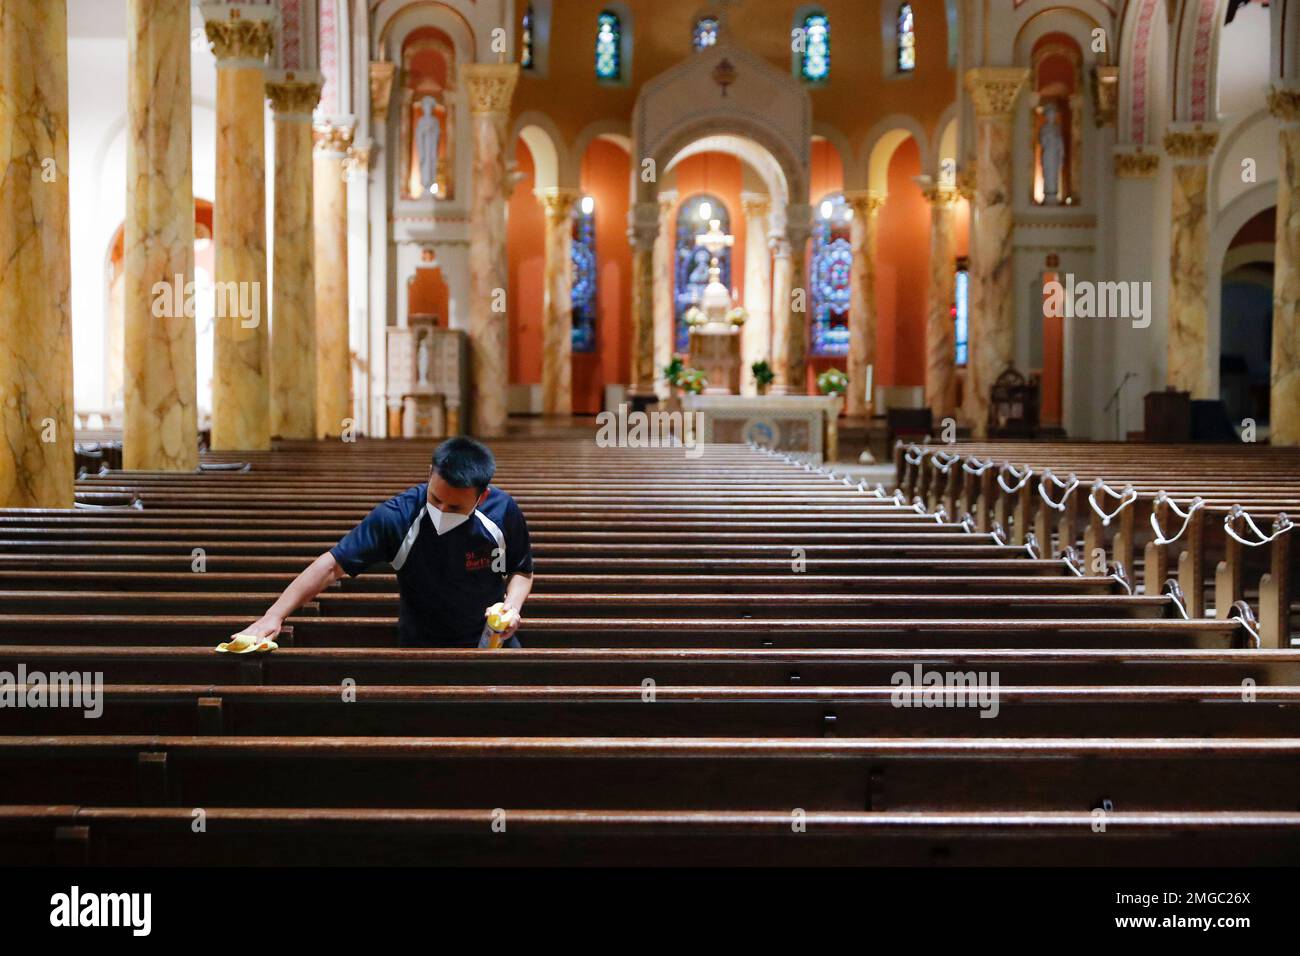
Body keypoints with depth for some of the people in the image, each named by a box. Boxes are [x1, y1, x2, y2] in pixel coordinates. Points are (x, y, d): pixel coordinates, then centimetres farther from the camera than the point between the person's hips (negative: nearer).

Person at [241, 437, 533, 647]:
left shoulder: (503, 511, -12)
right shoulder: (397, 517, -20)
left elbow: (521, 571, 6)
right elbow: (331, 566, -19)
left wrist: (512, 607, -15)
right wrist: (274, 616, -27)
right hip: (421, 649, -1)